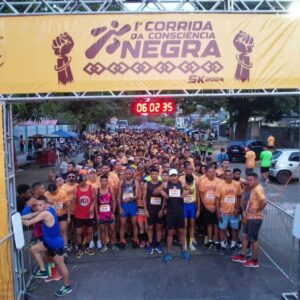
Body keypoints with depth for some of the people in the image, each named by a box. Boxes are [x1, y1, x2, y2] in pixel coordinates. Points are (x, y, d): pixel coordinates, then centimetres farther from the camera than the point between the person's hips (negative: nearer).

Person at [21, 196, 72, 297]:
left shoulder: (45, 213, -28)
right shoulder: (48, 209, -1)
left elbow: (28, 223, -23)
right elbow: (32, 215, 8)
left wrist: (20, 220, -6)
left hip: (56, 243, -9)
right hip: (49, 241, 9)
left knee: (60, 265, 6)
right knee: (34, 249, 18)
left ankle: (67, 286, 25)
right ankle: (43, 271, 28)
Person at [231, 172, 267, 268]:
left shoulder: (258, 189, -21)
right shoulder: (253, 189, 10)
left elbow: (264, 202, -33)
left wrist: (258, 211, -20)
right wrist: (246, 215, 12)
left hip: (255, 218, -10)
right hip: (250, 217, 10)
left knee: (254, 239, 2)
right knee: (245, 236, 17)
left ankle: (254, 261, 16)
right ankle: (242, 256, 28)